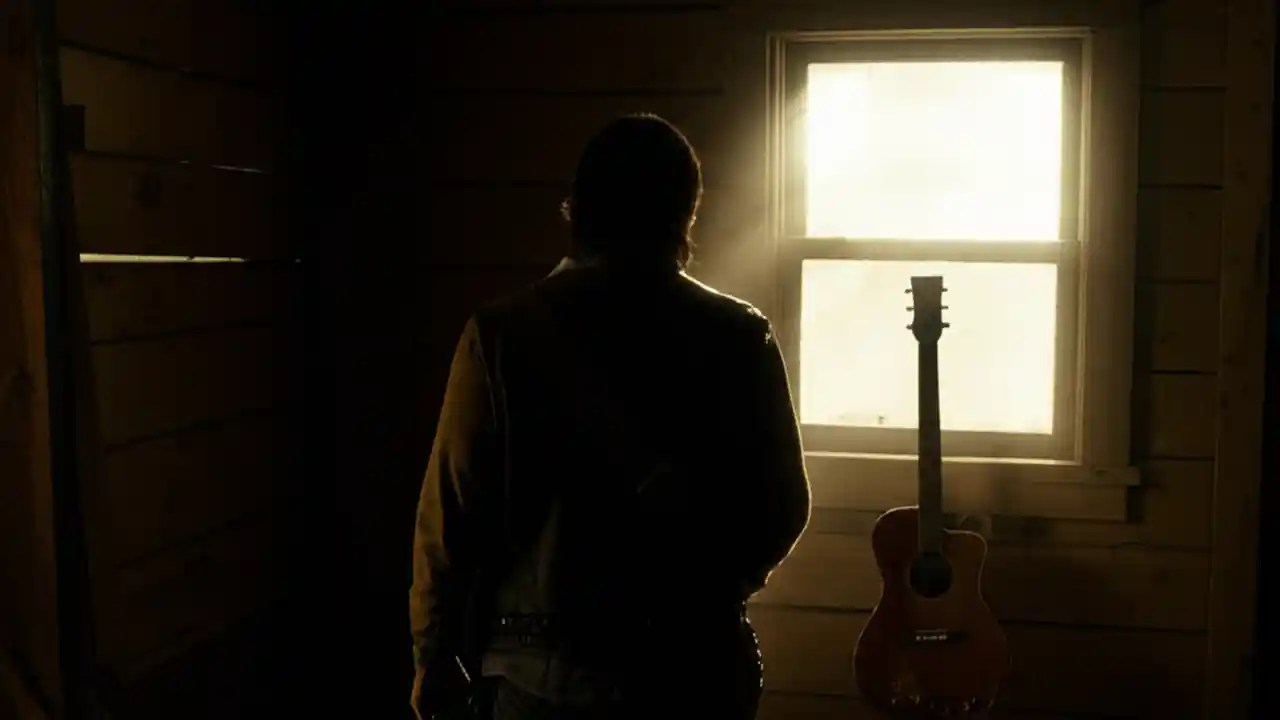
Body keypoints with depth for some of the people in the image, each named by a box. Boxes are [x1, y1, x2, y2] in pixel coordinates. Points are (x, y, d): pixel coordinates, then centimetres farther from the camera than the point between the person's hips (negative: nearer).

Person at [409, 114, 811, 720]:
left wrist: (434, 659, 5)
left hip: (547, 668, 0)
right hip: (696, 664, 1)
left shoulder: (503, 334, -7)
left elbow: (451, 512, -7)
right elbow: (783, 506, 1)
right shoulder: (739, 338, -4)